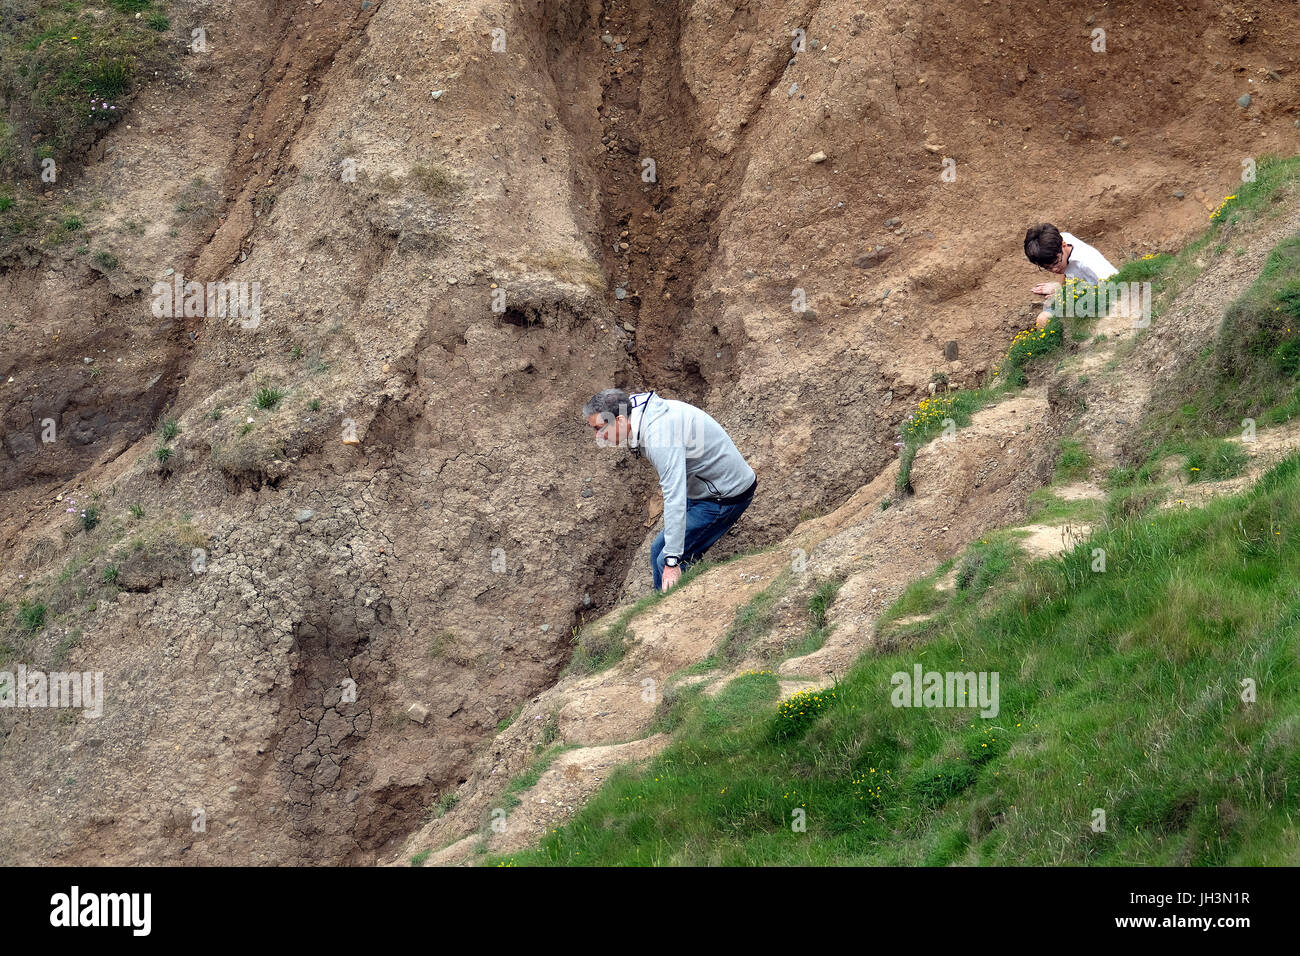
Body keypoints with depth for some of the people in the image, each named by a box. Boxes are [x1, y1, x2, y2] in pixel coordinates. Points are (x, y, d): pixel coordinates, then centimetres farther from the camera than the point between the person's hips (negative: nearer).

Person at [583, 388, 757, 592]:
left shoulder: (659, 436, -33)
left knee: (666, 561, -15)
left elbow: (675, 498, -38)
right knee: (659, 551, 14)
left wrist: (672, 561, -39)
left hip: (726, 496, -10)